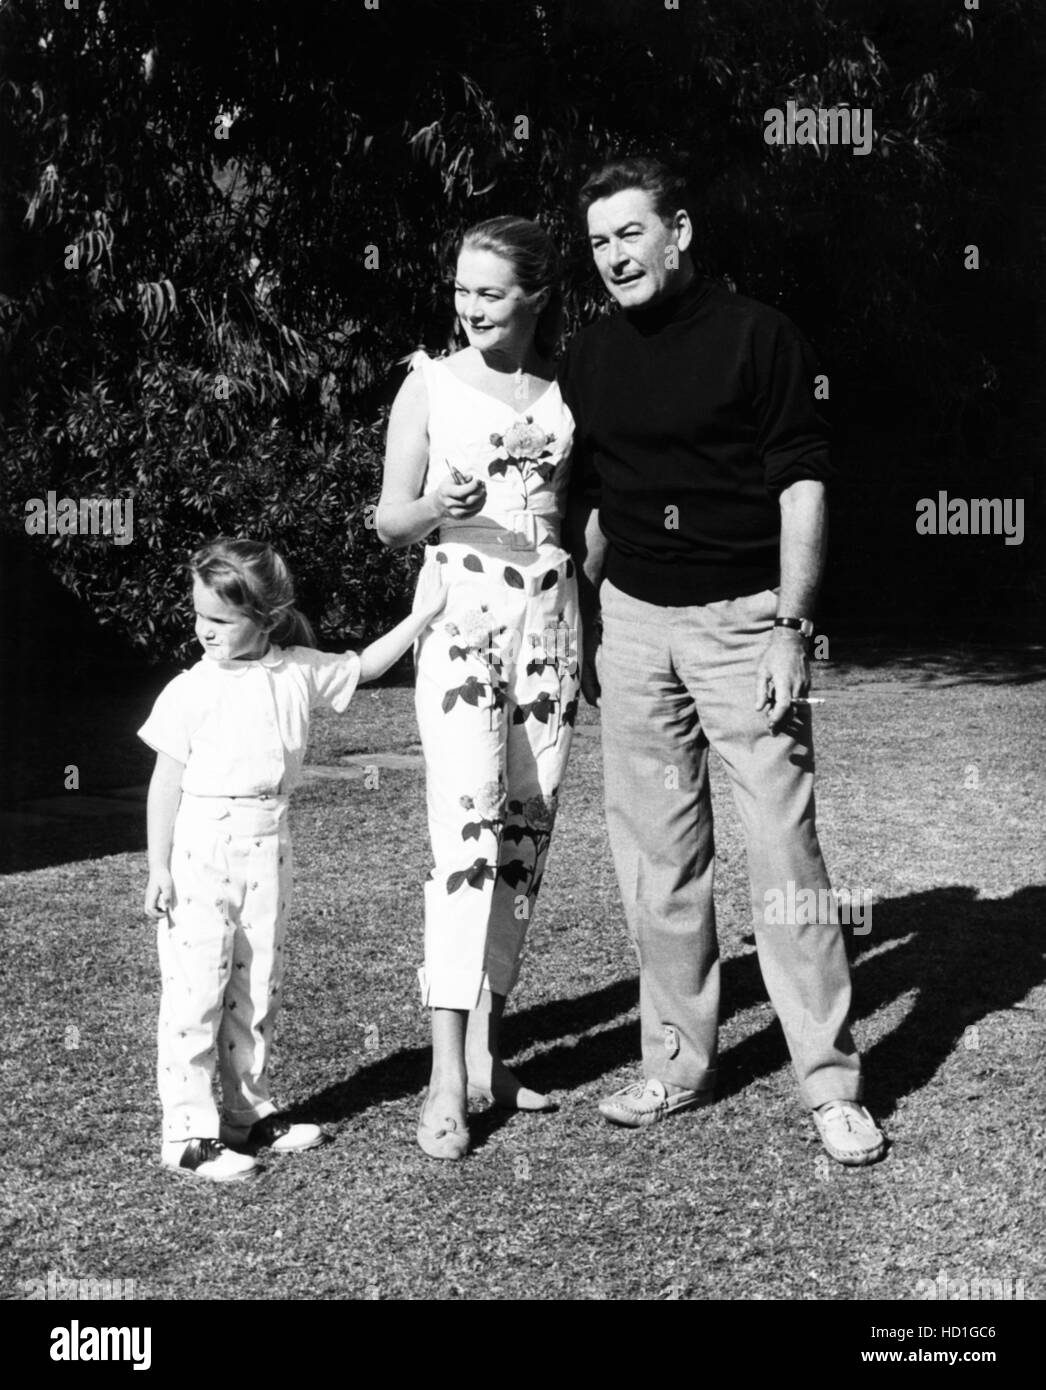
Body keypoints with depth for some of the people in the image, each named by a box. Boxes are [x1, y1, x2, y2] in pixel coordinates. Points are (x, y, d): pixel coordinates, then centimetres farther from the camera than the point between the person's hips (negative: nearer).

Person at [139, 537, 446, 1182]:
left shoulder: (298, 670, 2)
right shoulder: (191, 690, -8)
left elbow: (363, 665, 19)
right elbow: (167, 783, -5)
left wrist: (422, 615, 13)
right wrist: (159, 869, -7)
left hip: (269, 848, 5)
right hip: (200, 848, -4)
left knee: (259, 986, 13)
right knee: (196, 990, -3)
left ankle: (249, 1110, 27)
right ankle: (189, 1133, 3)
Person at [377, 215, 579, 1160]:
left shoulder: (567, 392, 9)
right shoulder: (430, 385, 2)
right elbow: (389, 519, 1)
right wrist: (440, 506, -19)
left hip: (550, 622, 4)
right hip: (461, 621, -4)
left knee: (527, 835, 5)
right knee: (468, 833, -15)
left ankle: (487, 1047, 16)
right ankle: (447, 1075, -13)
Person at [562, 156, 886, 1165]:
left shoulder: (755, 335, -4)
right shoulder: (588, 358, 10)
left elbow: (802, 482, -7)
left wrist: (790, 627, -12)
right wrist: (582, 628, 13)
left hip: (741, 619, -5)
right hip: (632, 621, 5)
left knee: (784, 844, -5)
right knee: (656, 856, 7)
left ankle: (830, 1083, 3)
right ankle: (676, 1062, 18)